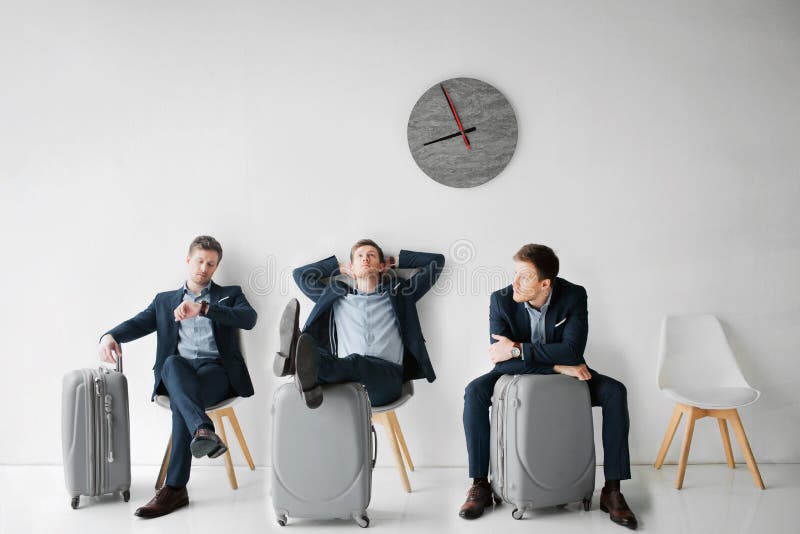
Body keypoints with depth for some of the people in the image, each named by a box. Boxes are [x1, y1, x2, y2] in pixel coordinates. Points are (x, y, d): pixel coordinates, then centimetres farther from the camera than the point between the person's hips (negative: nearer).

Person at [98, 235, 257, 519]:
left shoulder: (229, 294, 18)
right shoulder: (165, 300, 27)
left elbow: (249, 318, -4)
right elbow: (137, 324, 12)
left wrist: (202, 308, -18)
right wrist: (110, 336, -13)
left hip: (216, 371, -1)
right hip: (178, 372, 1)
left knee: (180, 401, -35)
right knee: (173, 363, -38)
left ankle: (175, 488, -39)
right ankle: (204, 430, -58)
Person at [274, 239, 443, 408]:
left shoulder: (397, 294, 29)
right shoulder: (337, 298, 33)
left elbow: (436, 261, 32)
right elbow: (300, 274, 42)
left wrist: (395, 261, 37)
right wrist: (340, 267, 41)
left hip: (386, 377, -2)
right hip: (343, 380, 3)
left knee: (355, 362, -38)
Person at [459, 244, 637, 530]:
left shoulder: (574, 296, -21)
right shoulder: (501, 300, -22)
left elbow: (572, 350, -29)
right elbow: (501, 359, -28)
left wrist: (517, 349, -33)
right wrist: (557, 365, -33)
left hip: (566, 371, 0)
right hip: (518, 372, 0)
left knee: (615, 393, -23)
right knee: (474, 392, -27)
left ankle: (612, 490, -16)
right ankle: (480, 485, -17)